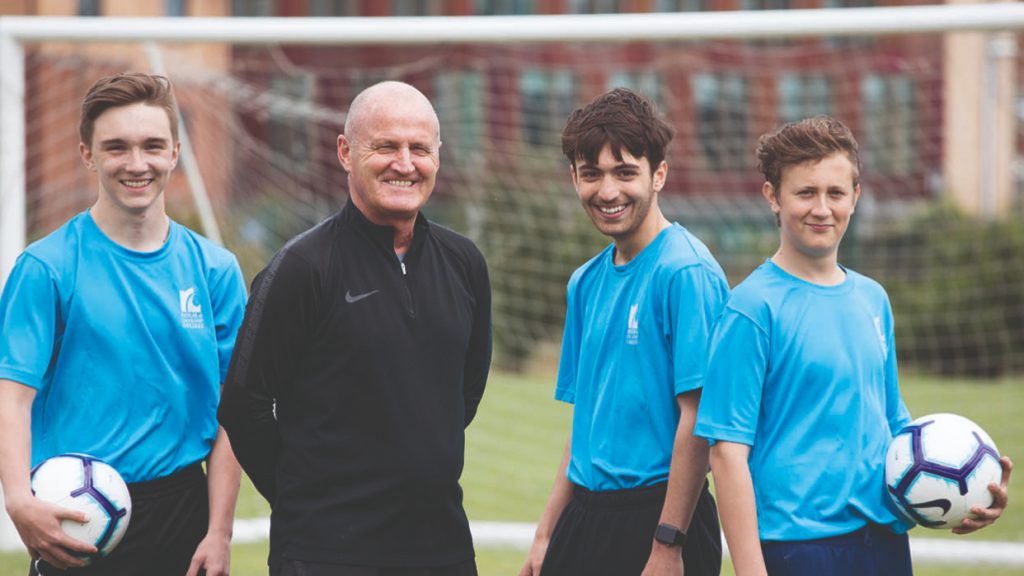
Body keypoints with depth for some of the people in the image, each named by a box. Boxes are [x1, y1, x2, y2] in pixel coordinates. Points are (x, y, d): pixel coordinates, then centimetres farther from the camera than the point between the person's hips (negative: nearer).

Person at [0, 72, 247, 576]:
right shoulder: (46, 266, -5)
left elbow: (229, 408, 4)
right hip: (78, 527, -3)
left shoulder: (215, 269, 5)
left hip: (182, 510, 3)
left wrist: (219, 533, -3)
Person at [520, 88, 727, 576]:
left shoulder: (685, 272, -12)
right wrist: (546, 535, 14)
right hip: (583, 516, 7)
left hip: (658, 513, -7)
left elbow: (696, 416, -15)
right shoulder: (586, 282, 12)